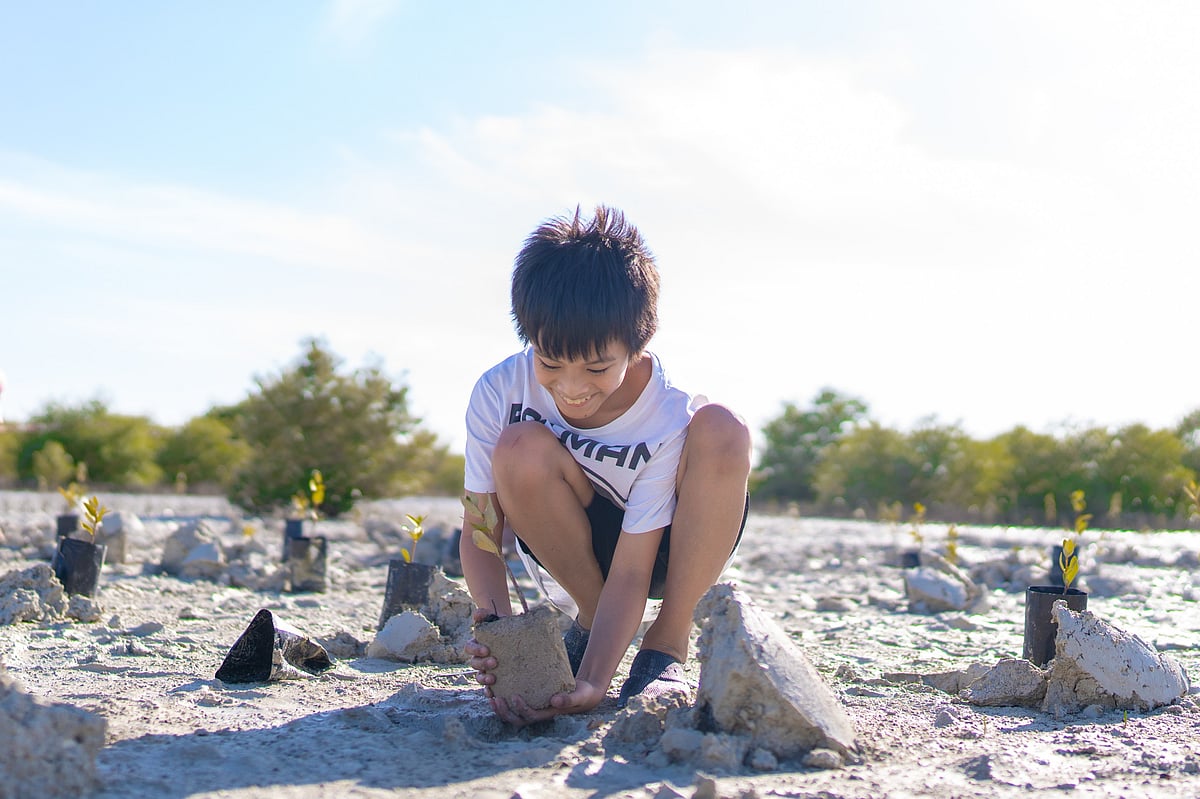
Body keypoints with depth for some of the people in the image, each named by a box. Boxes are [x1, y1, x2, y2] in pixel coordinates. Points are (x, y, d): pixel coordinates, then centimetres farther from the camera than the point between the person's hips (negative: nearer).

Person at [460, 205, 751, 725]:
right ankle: (589, 622, -8)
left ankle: (667, 645, -17)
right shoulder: (499, 393, -22)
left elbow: (631, 572, -29)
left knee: (720, 430, -30)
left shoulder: (667, 418, -28)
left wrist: (593, 681, -44)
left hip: (662, 553, -1)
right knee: (521, 449, -31)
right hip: (565, 560, 1)